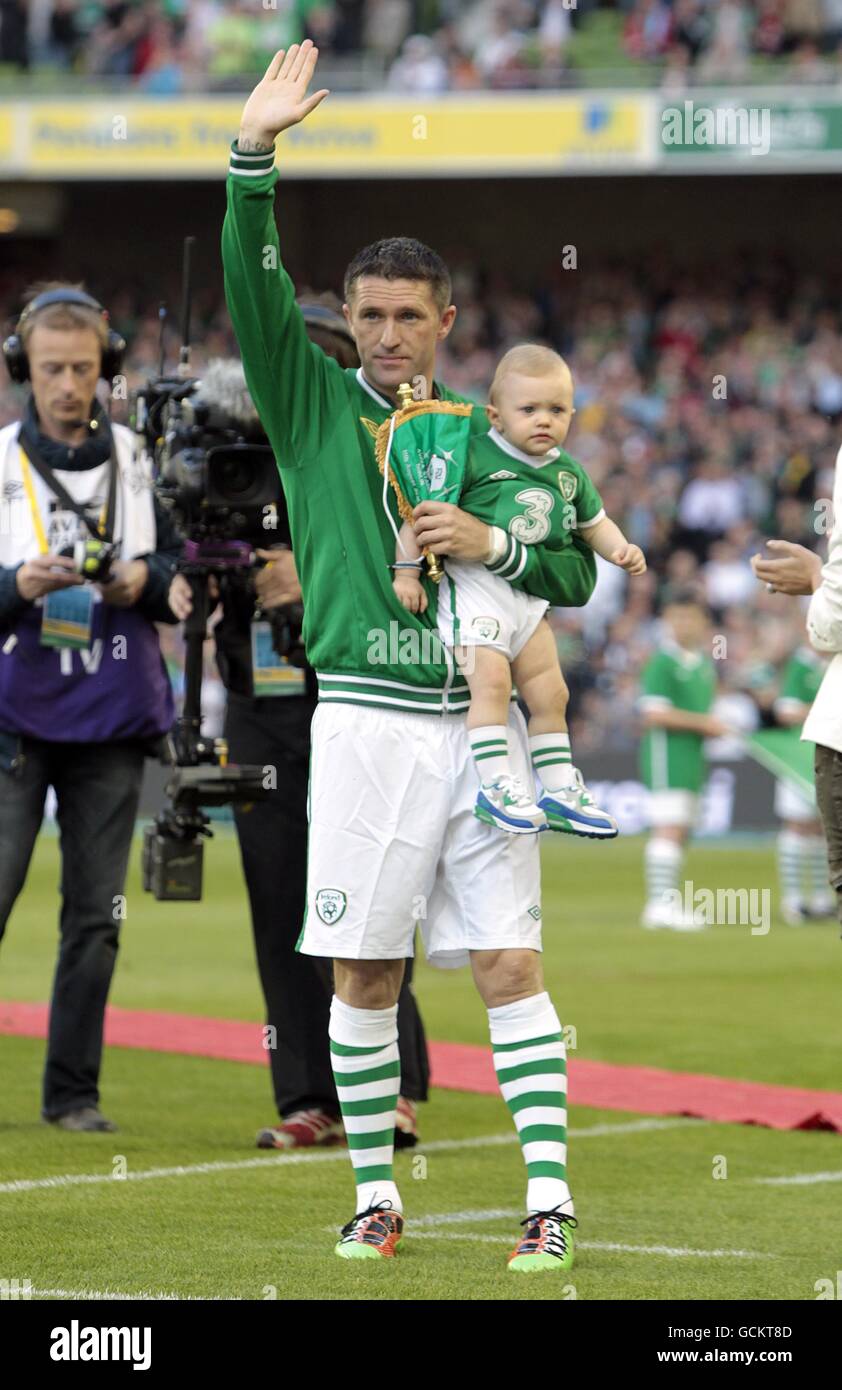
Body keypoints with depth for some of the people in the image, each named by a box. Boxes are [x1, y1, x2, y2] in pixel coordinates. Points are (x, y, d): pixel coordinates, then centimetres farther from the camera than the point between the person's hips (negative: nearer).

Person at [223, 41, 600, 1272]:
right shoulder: (314, 403, 8)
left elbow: (579, 574, 13)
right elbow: (254, 286, -6)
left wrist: (495, 545, -6)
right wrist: (255, 153, -17)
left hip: (482, 721, 1)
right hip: (368, 718, -1)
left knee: (511, 964, -4)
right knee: (365, 975, 1)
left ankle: (550, 1201, -6)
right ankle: (376, 1198, 11)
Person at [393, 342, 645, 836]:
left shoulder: (569, 473, 9)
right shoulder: (475, 457, -10)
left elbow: (593, 521, 24)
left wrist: (620, 548, 5)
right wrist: (406, 570, -13)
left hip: (531, 597, 7)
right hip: (474, 586, -7)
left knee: (550, 694, 10)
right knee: (491, 680, -21)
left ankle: (560, 793, 20)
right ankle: (496, 787, -18)